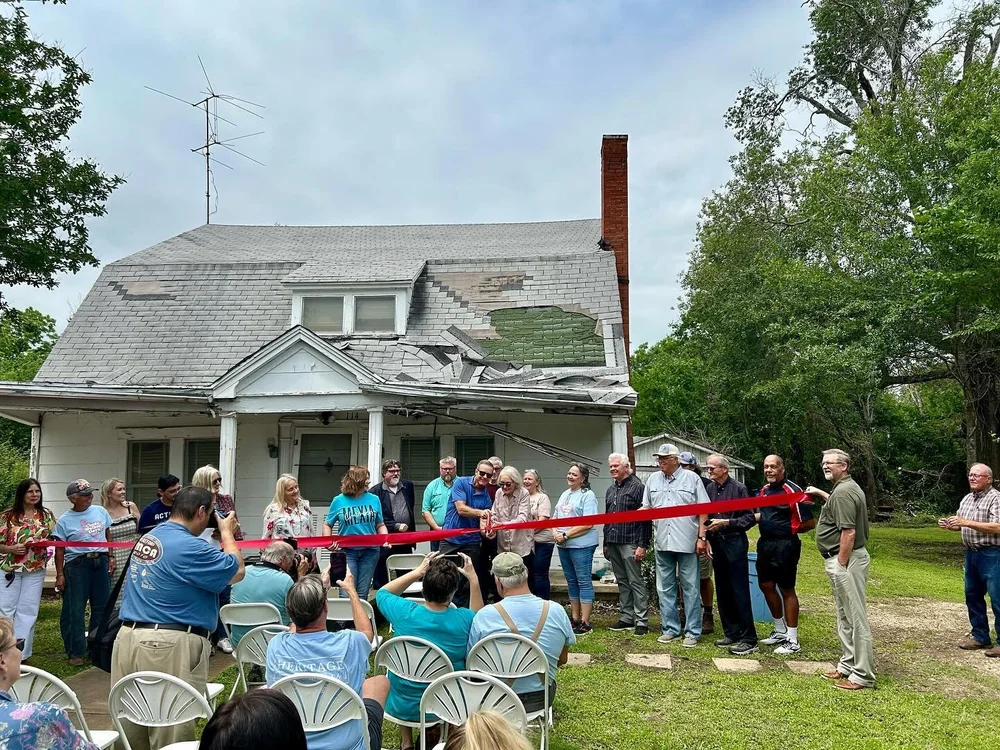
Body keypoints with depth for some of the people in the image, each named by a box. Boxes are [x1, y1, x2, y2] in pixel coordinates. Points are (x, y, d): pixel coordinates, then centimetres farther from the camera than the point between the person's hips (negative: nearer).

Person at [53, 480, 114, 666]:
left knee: (101, 607, 8)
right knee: (75, 610, -1)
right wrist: (59, 575, -3)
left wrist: (111, 557, 9)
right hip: (77, 565, -3)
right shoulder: (64, 521, -2)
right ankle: (76, 652, 8)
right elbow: (60, 551, 0)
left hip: (101, 563, 4)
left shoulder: (100, 511, 7)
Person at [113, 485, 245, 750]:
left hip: (128, 638, 9)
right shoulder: (191, 546, -15)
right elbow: (237, 571, -9)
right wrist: (227, 532, 4)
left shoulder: (148, 537, 13)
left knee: (130, 728, 16)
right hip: (168, 645, -9)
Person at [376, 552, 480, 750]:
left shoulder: (404, 612, -23)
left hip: (402, 706, 0)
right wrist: (473, 580, -2)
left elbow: (382, 593, 1)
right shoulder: (463, 619, -21)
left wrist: (418, 572, -5)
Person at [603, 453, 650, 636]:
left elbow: (645, 518, -12)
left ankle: (641, 621, 1)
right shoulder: (611, 490, 16)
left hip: (630, 543, -7)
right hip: (613, 543, 7)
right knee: (622, 582, 13)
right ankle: (626, 618, 20)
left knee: (636, 582, -3)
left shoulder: (637, 487, -7)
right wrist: (606, 543, 18)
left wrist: (642, 545, -17)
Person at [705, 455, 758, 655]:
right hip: (717, 544, 6)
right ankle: (731, 633, 22)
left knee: (740, 592, -5)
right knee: (723, 592, 11)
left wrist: (726, 522, -18)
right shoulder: (710, 489, 8)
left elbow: (749, 518, -9)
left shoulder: (738, 488, -6)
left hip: (735, 543, -6)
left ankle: (749, 640, 0)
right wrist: (707, 537, 6)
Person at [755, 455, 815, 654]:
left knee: (786, 589, 0)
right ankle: (780, 631, 31)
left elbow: (809, 522, -14)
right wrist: (751, 516, 6)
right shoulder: (764, 490, 9)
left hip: (785, 546, -8)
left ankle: (792, 640, 11)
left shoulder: (792, 491, -16)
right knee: (766, 586, 15)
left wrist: (789, 531, -3)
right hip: (765, 544, 8)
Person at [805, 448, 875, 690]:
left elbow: (849, 532, -24)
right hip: (843, 558, 11)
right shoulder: (846, 488, 14)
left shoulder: (843, 491, -19)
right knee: (845, 616, 17)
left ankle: (863, 676, 1)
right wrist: (820, 493, 39)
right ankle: (848, 666, 27)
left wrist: (841, 566, -22)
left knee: (855, 617, -5)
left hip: (846, 559, -11)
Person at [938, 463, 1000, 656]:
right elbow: (961, 525, 21)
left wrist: (967, 522, -24)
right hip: (971, 553, 8)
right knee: (972, 596, 13)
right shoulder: (967, 499, 14)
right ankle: (980, 636, 25)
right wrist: (948, 524, -1)